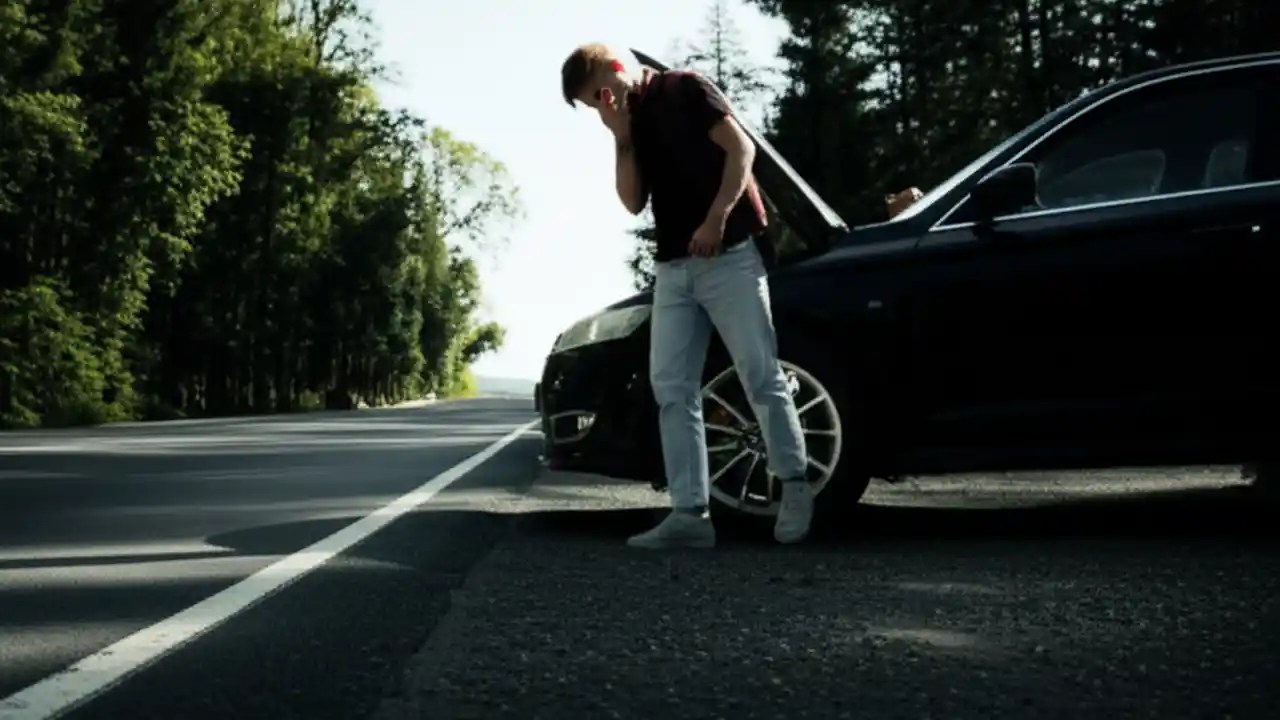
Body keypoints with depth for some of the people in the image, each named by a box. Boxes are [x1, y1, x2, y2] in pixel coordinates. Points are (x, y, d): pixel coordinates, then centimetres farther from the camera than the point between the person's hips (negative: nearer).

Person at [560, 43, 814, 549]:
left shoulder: (684, 89, 0)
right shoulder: (631, 124, 18)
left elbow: (741, 149, -9)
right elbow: (634, 202, 10)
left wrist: (715, 220, -16)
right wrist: (623, 139, -1)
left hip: (728, 254, -7)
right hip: (672, 268, 7)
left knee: (761, 375, -7)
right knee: (671, 388, -2)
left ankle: (794, 488, 5)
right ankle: (690, 513, -4)